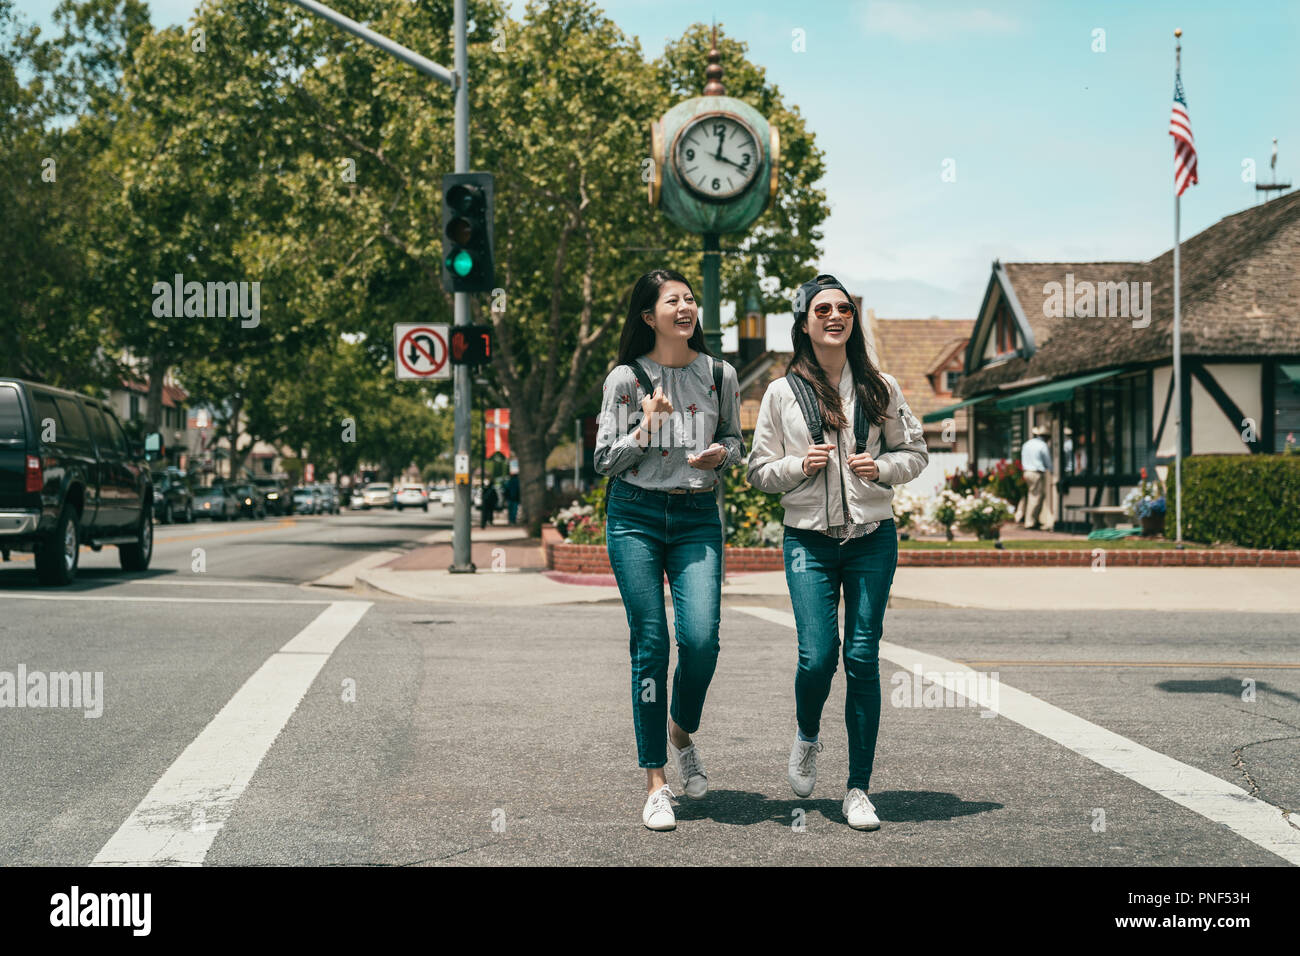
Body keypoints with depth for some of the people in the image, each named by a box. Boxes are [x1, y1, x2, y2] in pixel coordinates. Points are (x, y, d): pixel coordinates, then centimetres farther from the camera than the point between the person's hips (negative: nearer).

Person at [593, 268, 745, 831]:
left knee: (701, 638, -13)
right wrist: (645, 427, -14)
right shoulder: (626, 378, 0)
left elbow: (734, 441, 18)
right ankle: (656, 782, 5)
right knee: (650, 644, -4)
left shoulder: (720, 375, 6)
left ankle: (682, 733, 19)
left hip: (697, 518, 2)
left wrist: (721, 453, -5)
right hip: (635, 516, -2)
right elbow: (604, 461, 1)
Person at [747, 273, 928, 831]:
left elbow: (915, 452, 14)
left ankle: (858, 790, 6)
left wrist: (882, 466, -6)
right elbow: (760, 471, 8)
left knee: (863, 659, -3)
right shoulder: (782, 393, 5)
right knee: (817, 656, -12)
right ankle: (806, 737, 22)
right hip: (809, 539, -1)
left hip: (873, 538, 1)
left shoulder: (880, 388, 8)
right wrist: (799, 465, -11)